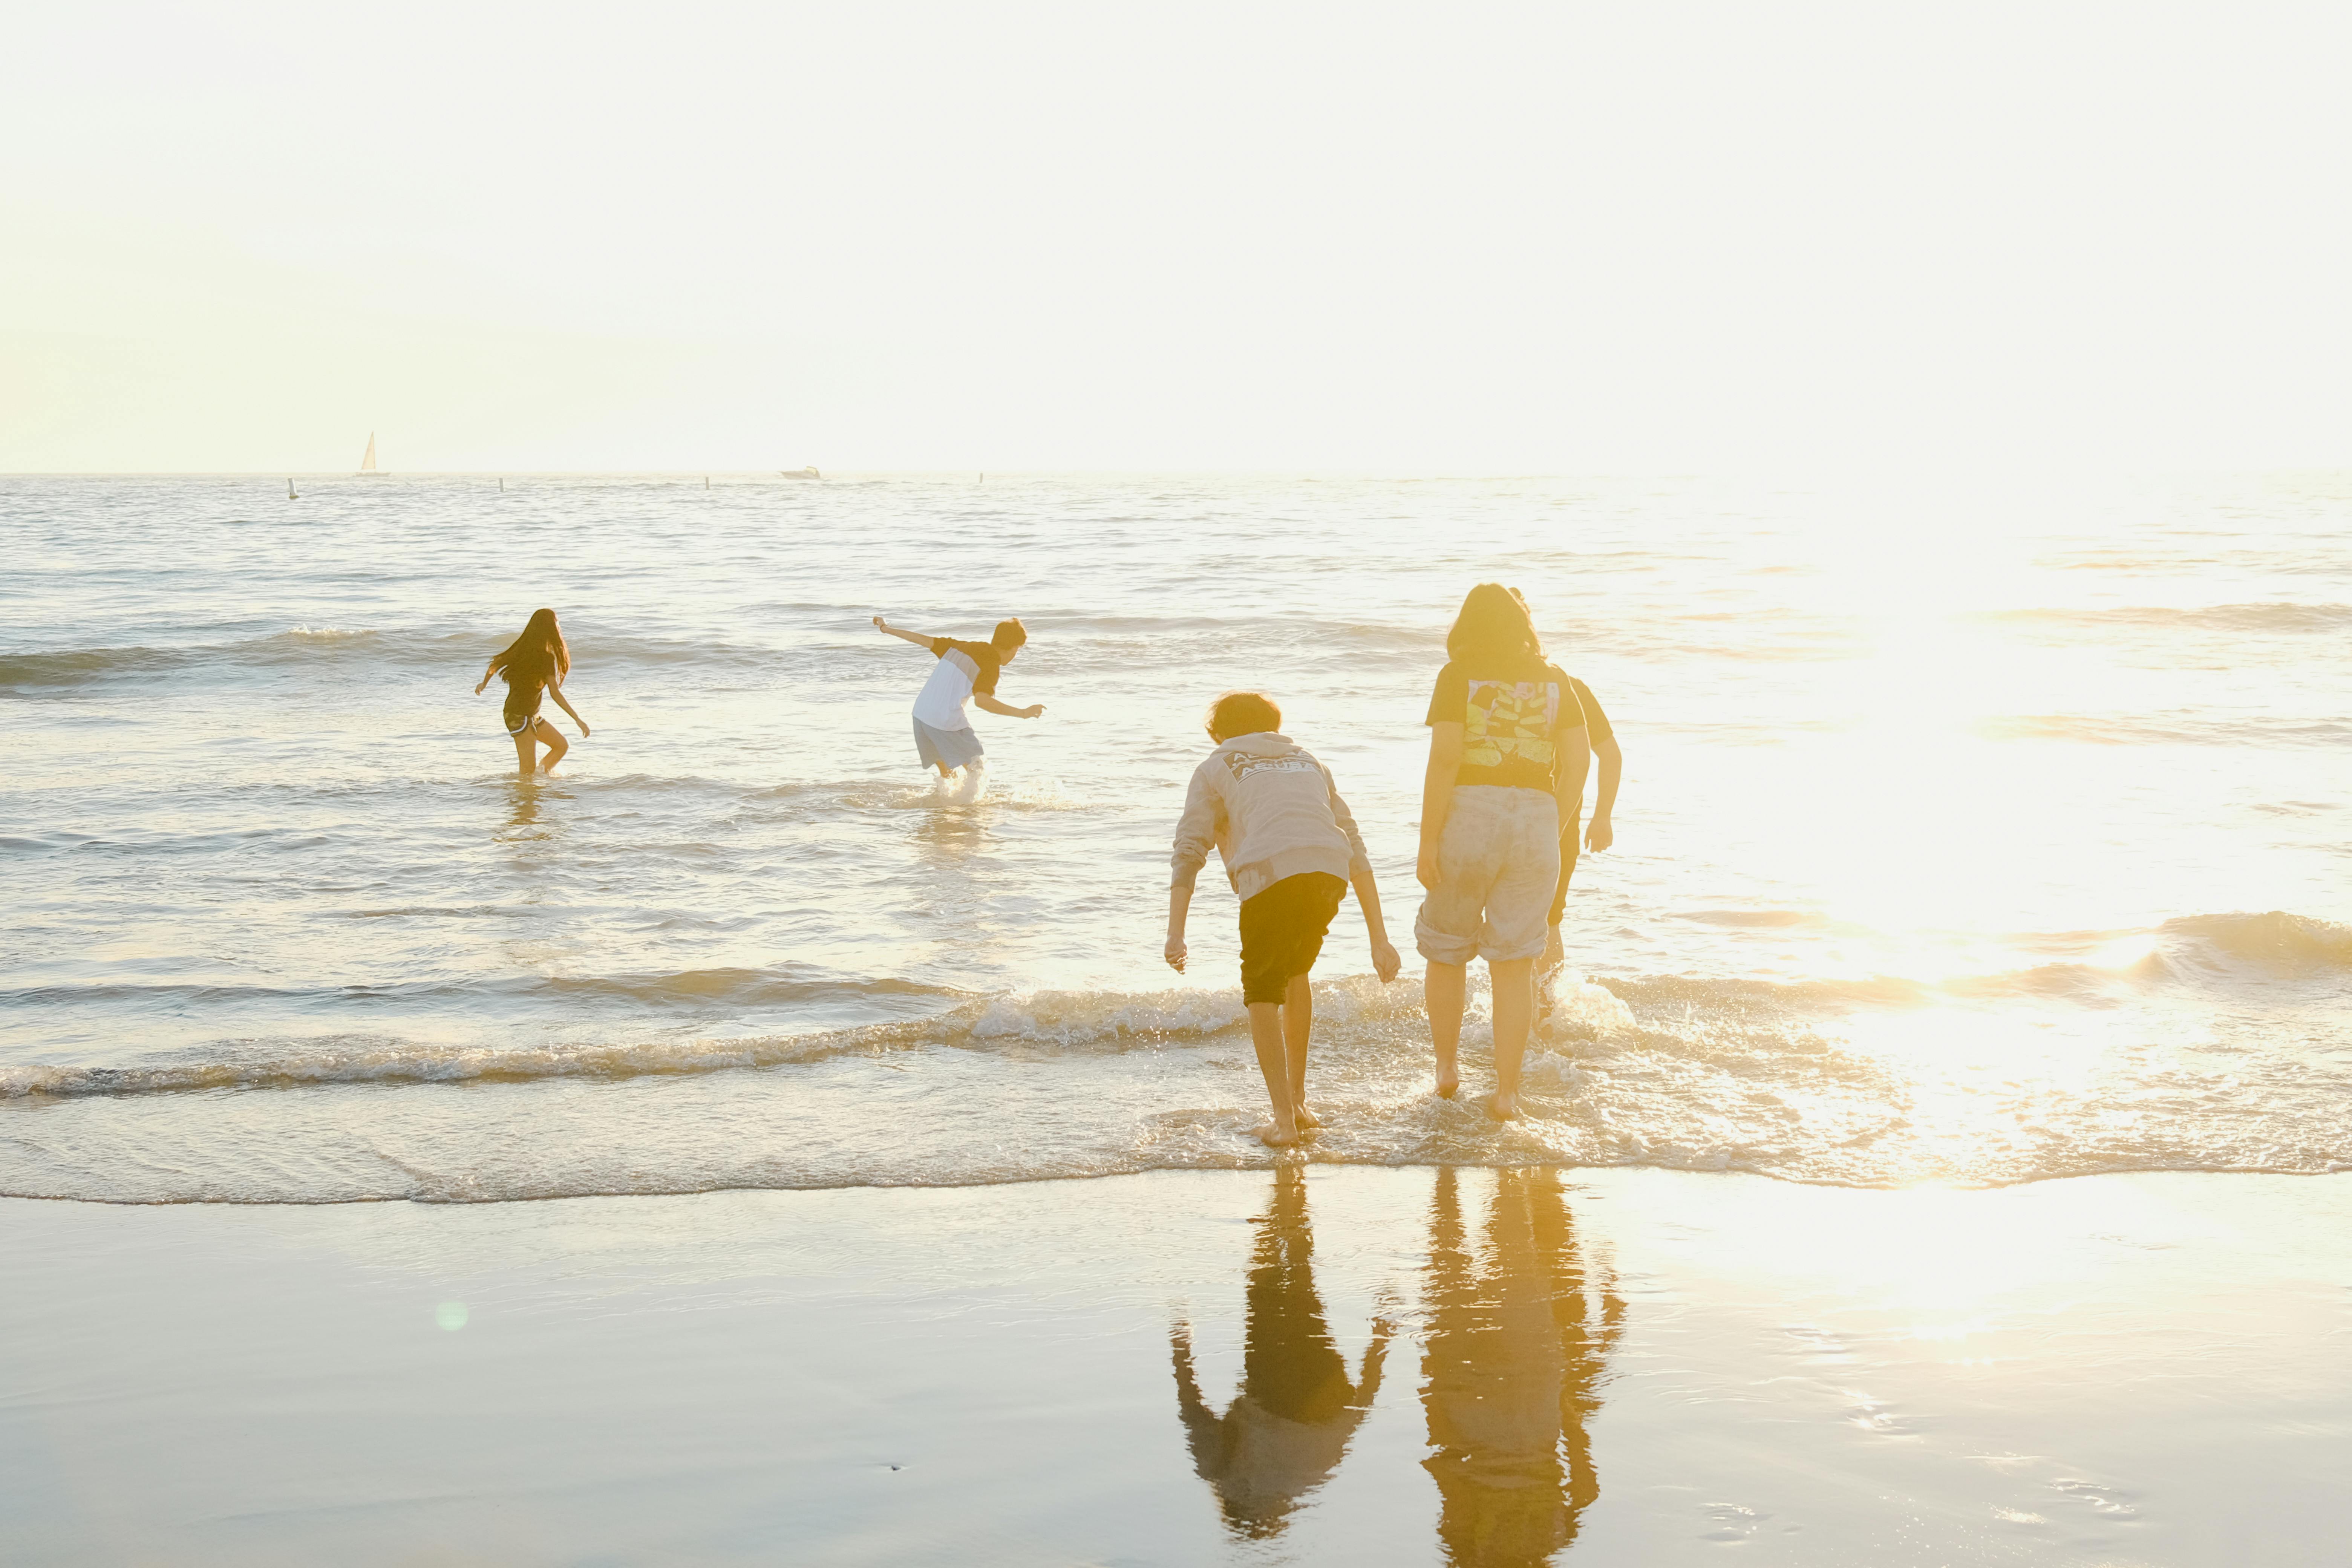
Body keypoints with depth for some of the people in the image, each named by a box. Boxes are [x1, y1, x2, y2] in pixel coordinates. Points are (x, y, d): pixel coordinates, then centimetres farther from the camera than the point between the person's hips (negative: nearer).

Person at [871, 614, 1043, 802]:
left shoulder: (961, 647, 13)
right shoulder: (991, 664, -9)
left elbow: (925, 641, 16)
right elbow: (982, 700, -23)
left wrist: (886, 628, 25)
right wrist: (1022, 713, -24)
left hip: (921, 714, 8)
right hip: (948, 722, -8)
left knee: (947, 773, 22)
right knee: (978, 770, 4)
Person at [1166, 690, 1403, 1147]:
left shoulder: (1215, 769, 25)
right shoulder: (1309, 763, 36)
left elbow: (1188, 852, 10)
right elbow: (1355, 850, 28)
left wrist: (1175, 934, 3)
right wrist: (1379, 938, 26)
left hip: (1270, 877, -4)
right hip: (1330, 874, 4)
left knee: (1262, 993, 16)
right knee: (1295, 973, 29)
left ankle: (1284, 1119, 7)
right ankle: (1297, 1101, 33)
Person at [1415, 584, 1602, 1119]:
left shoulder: (1459, 676, 1)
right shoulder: (1554, 680, 11)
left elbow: (1444, 758, -10)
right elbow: (1578, 760, 5)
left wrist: (1428, 840, -9)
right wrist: (1556, 833, 12)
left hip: (1468, 814, -2)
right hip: (1535, 819, 2)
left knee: (1447, 951, 17)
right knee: (1515, 964, 6)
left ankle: (1446, 1067, 28)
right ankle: (1507, 1092, 3)